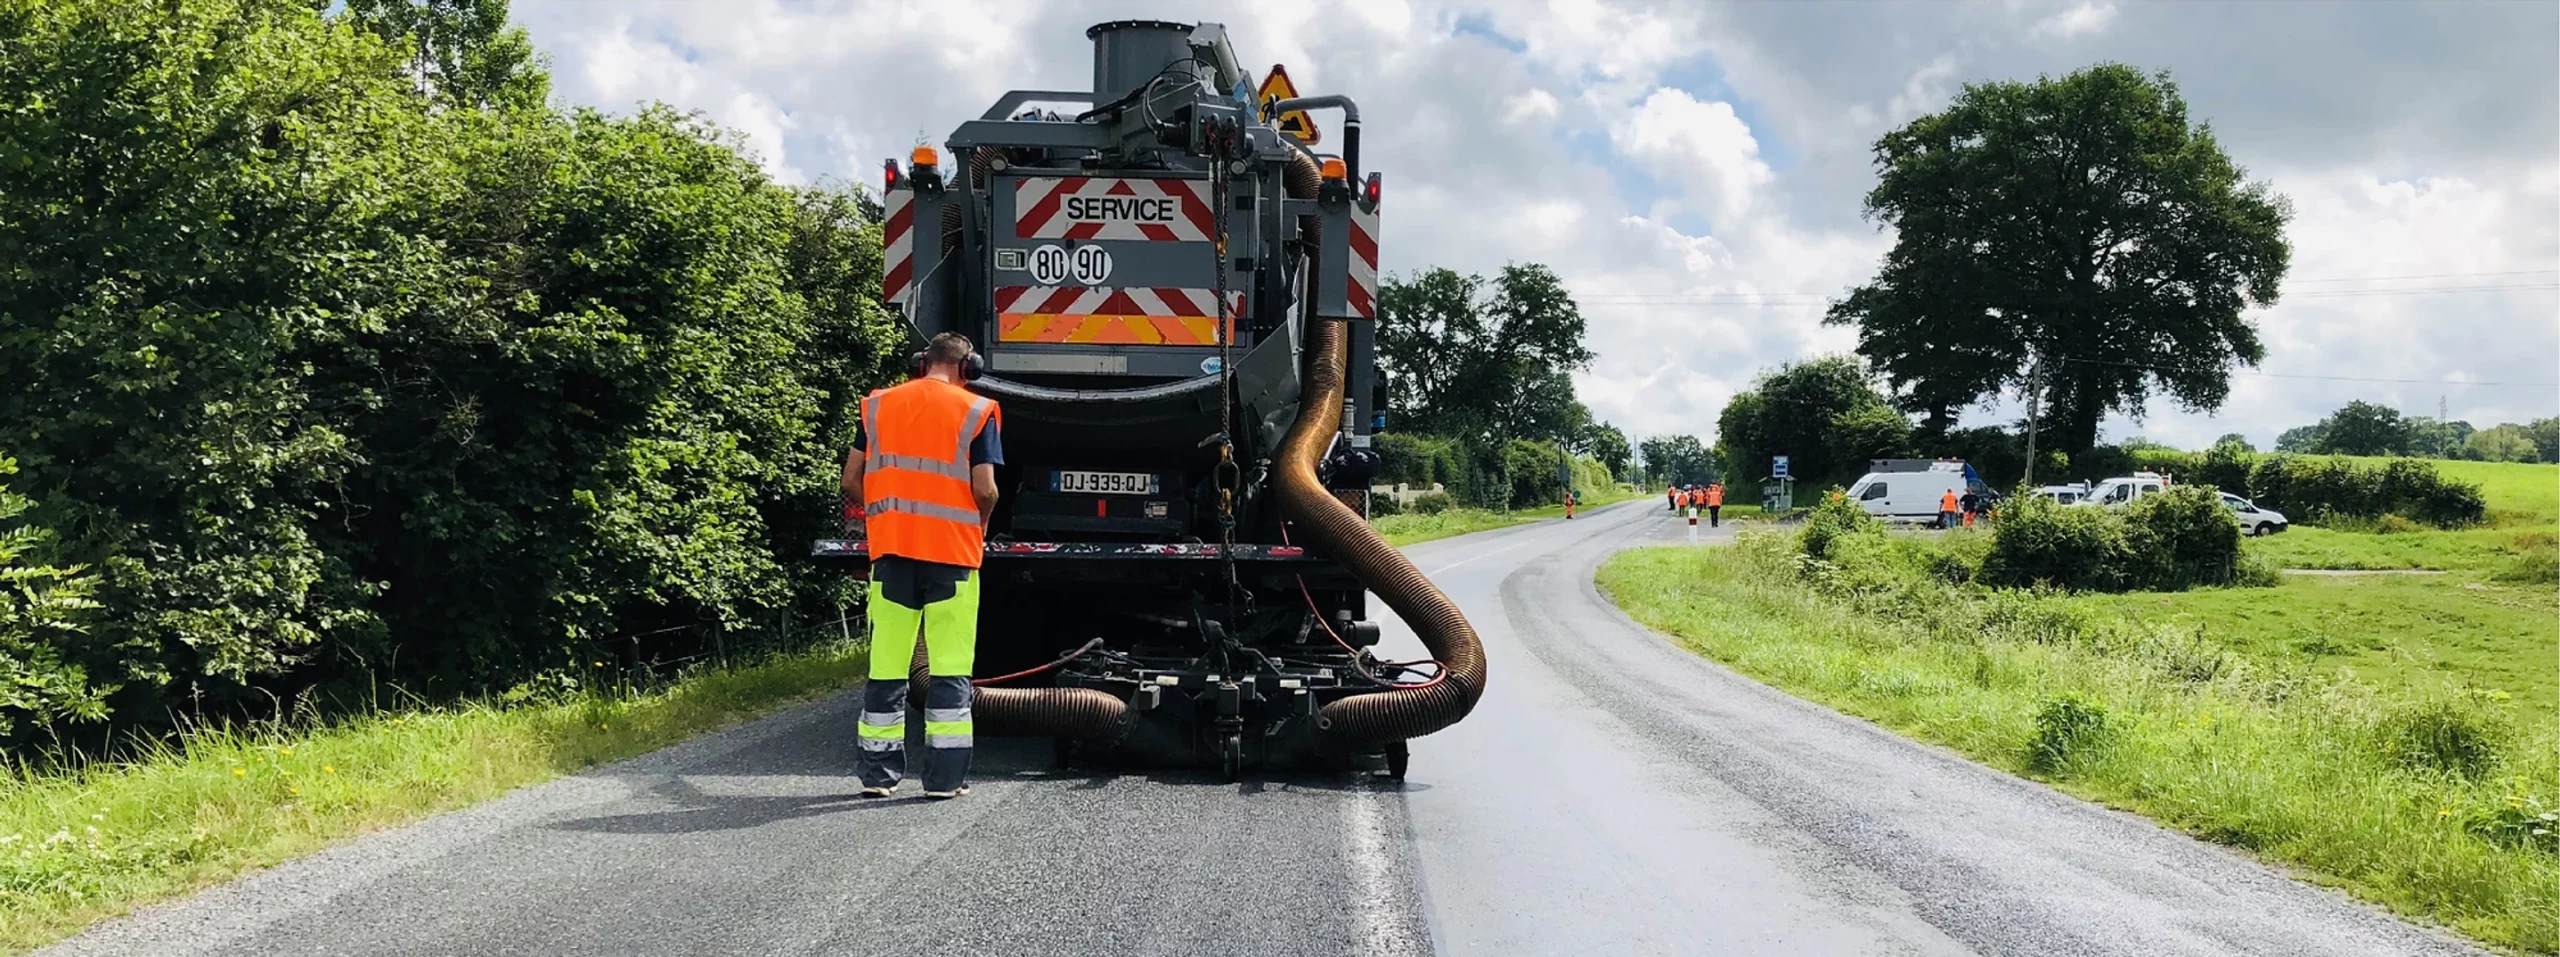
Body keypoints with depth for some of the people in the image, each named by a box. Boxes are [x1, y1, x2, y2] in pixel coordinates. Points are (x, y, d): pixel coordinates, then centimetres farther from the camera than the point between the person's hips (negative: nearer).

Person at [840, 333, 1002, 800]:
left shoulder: (877, 405, 9)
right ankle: (945, 775, 3)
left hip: (890, 549, 3)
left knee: (886, 664, 8)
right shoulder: (977, 411, -1)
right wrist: (980, 525, 11)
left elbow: (851, 482, 7)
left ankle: (878, 771, 12)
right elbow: (984, 488, -8)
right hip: (952, 551, -3)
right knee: (950, 667, 3)